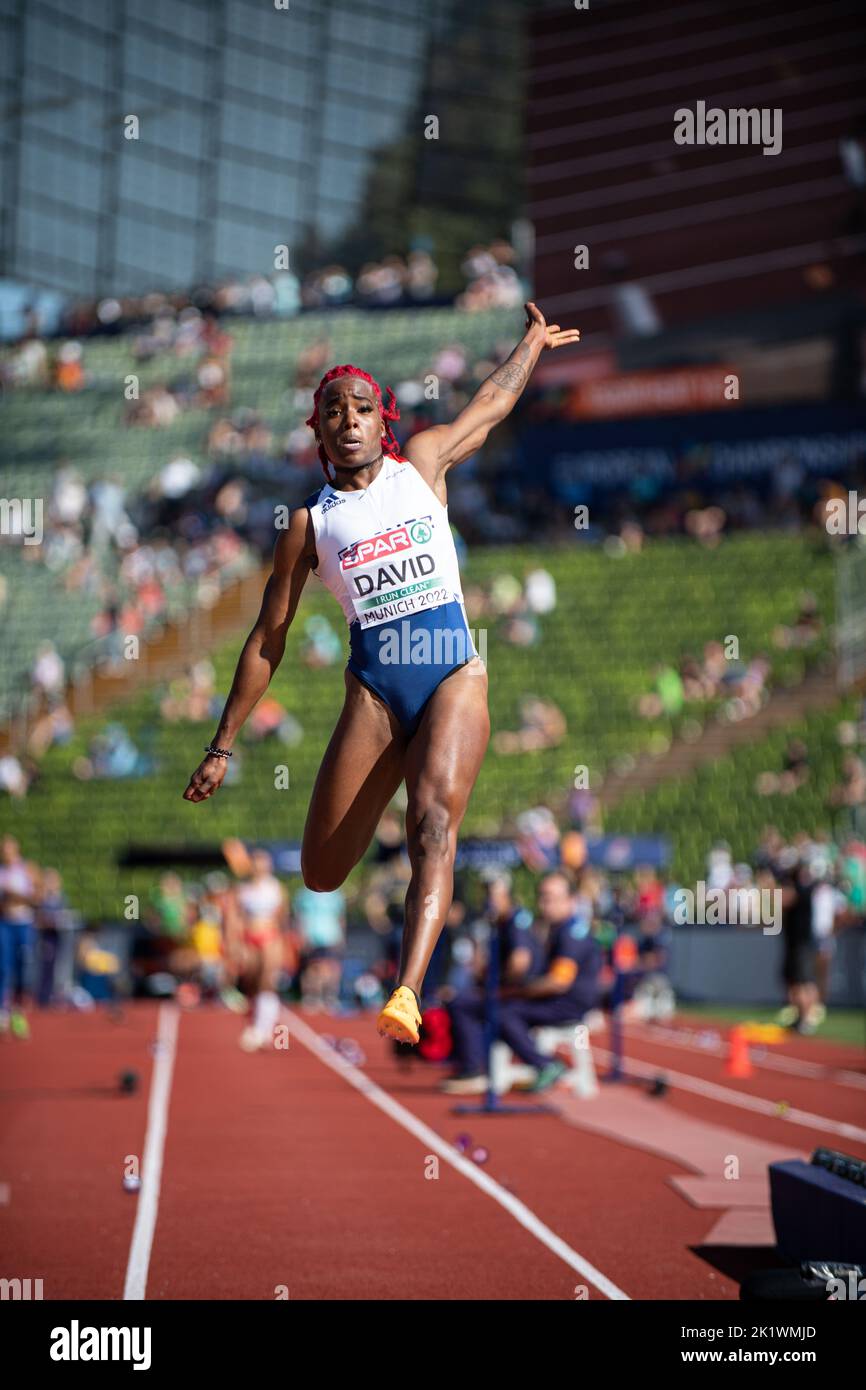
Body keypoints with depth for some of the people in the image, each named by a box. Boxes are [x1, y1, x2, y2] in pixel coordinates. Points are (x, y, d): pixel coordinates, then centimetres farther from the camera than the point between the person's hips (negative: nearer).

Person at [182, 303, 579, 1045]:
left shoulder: (423, 462, 12)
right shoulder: (309, 522, 9)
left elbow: (493, 400, 30)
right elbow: (267, 642, 11)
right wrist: (222, 747, 10)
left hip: (454, 675, -1)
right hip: (373, 689, 1)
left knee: (434, 818, -27)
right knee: (321, 875, -4)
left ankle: (408, 993, -42)